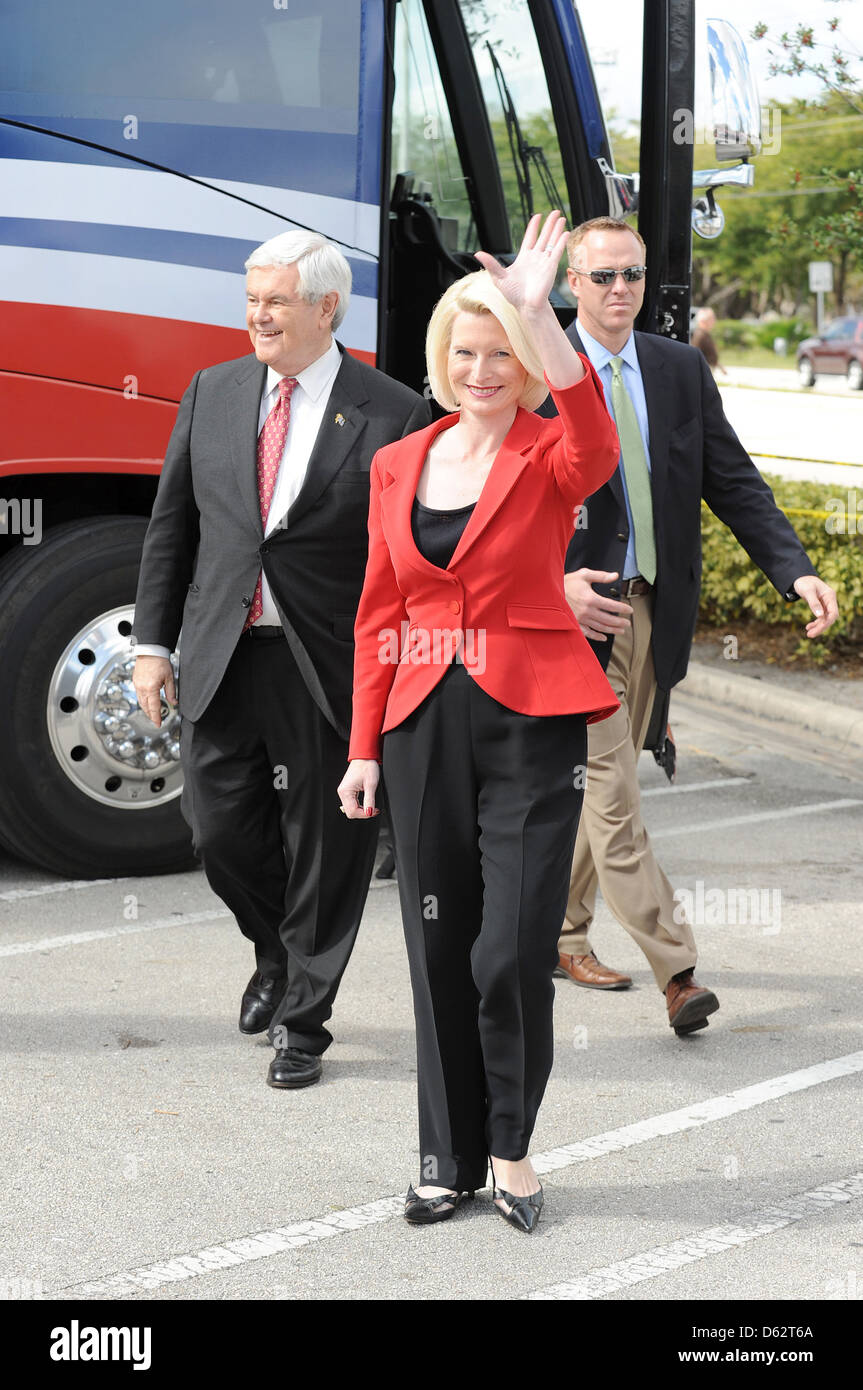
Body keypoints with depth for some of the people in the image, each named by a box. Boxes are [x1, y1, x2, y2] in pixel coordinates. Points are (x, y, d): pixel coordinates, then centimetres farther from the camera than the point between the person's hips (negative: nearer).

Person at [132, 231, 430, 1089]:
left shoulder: (391, 413, -5)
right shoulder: (213, 393, 7)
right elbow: (172, 527, 11)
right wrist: (153, 642, 6)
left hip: (330, 669, -4)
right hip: (221, 657, 4)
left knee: (324, 846, 5)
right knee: (219, 827, 8)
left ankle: (303, 1020, 20)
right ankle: (277, 952, 37)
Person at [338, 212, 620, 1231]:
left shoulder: (550, 457, -3)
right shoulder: (398, 466, 10)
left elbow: (596, 448, -30)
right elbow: (379, 617, 13)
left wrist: (533, 315, -37)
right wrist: (365, 747, 9)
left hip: (531, 725, -4)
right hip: (424, 727, 4)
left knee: (512, 955, -8)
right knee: (438, 950, 8)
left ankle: (511, 1147, 15)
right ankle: (452, 1159, 21)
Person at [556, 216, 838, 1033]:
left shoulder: (681, 370, 7)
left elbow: (733, 481, 4)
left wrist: (795, 570, -9)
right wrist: (551, 584, -21)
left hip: (653, 609, 5)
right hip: (574, 607, -5)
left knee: (594, 782, 15)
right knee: (610, 790, -7)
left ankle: (563, 934, 30)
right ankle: (675, 971, -7)